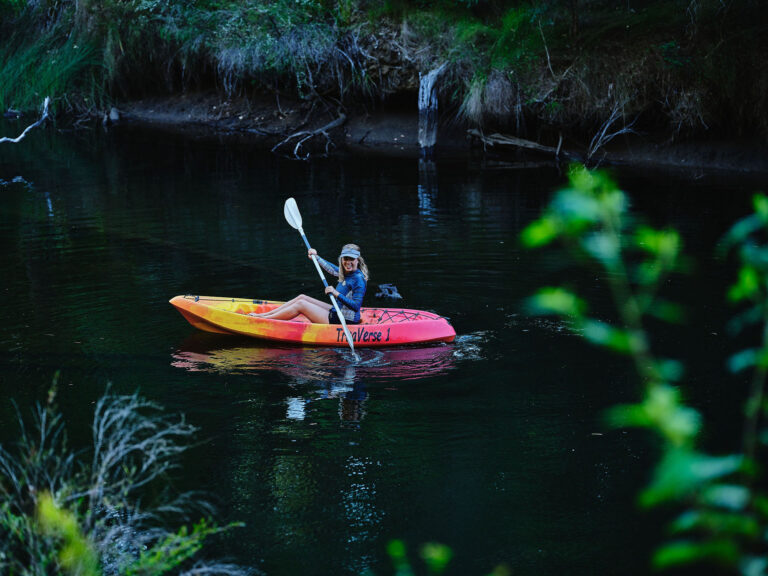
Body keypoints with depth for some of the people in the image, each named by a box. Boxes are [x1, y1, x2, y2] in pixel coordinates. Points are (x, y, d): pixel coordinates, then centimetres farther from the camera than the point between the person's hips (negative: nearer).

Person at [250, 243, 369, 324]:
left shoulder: (358, 279, -19)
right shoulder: (346, 273, 7)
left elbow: (356, 306, -26)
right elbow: (332, 269, 29)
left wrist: (337, 294, -31)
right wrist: (316, 257, 28)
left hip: (344, 322, -9)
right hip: (336, 313, 9)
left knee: (301, 304, -6)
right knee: (302, 297, 11)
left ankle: (262, 319, 3)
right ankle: (263, 315, 14)